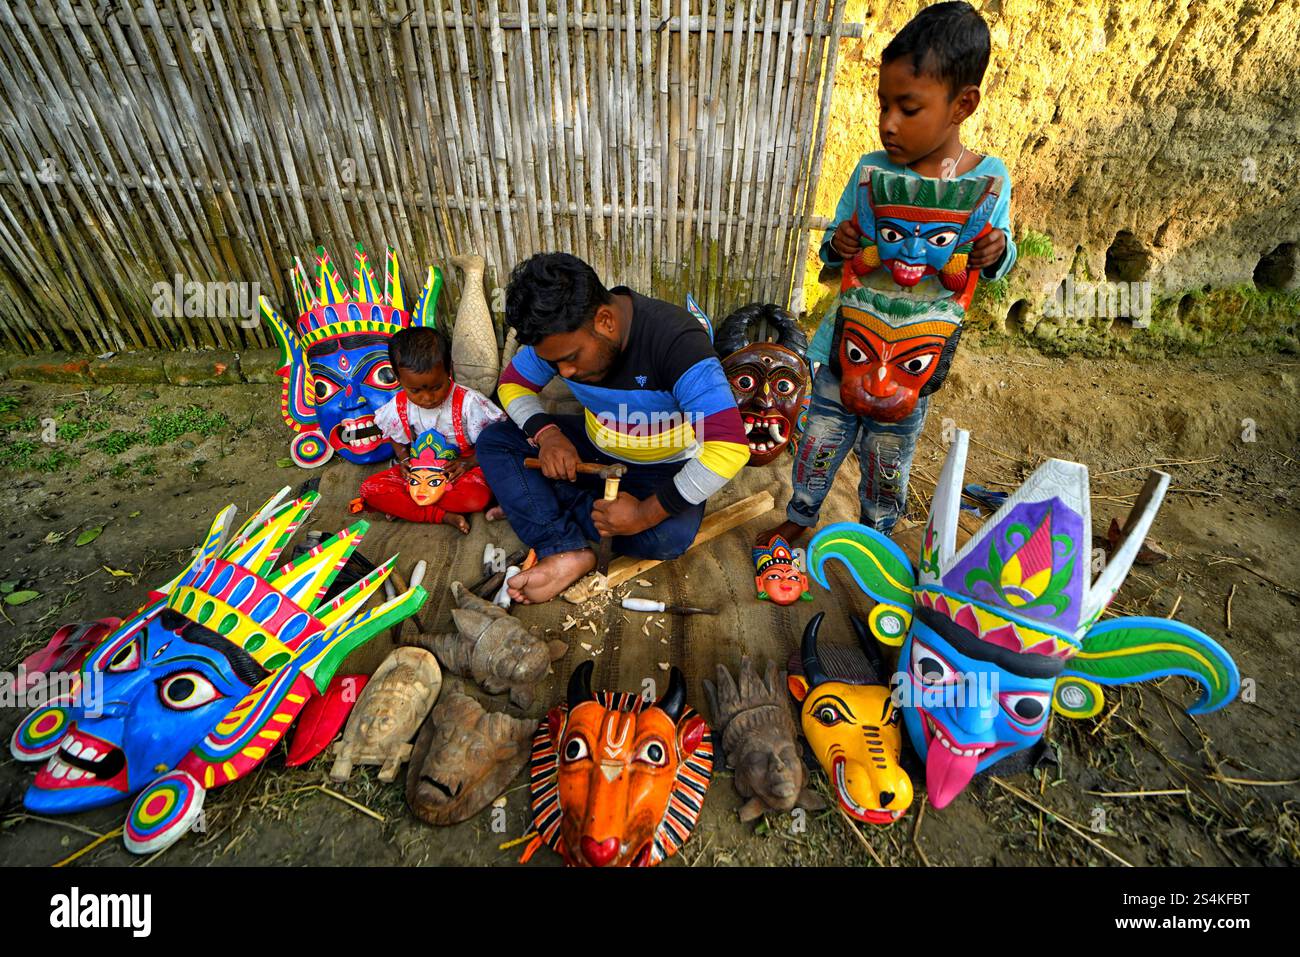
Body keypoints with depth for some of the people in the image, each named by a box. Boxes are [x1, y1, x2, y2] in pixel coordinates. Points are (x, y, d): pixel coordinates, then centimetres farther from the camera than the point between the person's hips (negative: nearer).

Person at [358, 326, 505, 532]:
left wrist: (468, 462, -24)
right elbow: (396, 438, 12)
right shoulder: (398, 406, -7)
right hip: (418, 469, 4)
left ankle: (403, 506, -16)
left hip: (461, 469, -3)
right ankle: (443, 516, -24)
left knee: (478, 497, -36)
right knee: (370, 489, -17)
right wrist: (404, 459, -6)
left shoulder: (468, 402, -20)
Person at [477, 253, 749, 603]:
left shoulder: (675, 340, -32)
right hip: (595, 447, 5)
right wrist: (546, 433, -21)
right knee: (493, 441, -11)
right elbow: (512, 384, 1)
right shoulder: (560, 334, -14)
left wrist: (646, 514, -35)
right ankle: (568, 552, -25)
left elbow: (730, 447, -38)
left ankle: (538, 508, -14)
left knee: (669, 538, -35)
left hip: (662, 467, -4)